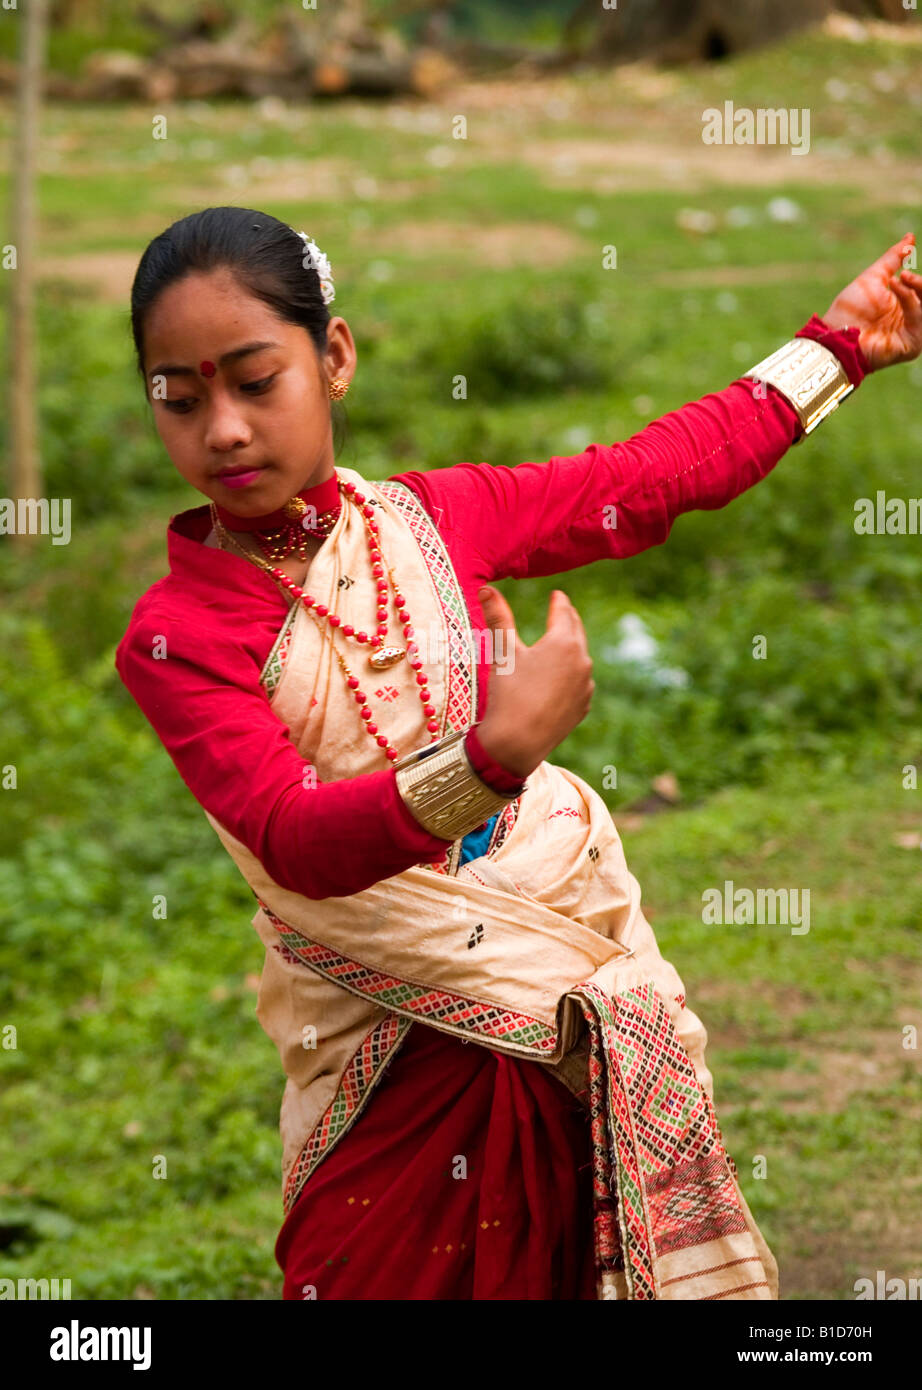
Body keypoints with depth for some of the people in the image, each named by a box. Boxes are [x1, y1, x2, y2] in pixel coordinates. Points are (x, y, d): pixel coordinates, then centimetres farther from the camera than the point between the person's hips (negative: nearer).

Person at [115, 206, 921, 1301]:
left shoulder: (432, 516, 0)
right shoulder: (175, 636, -12)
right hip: (397, 1070, -3)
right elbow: (291, 839, -25)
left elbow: (661, 471, 12)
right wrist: (497, 752, -41)